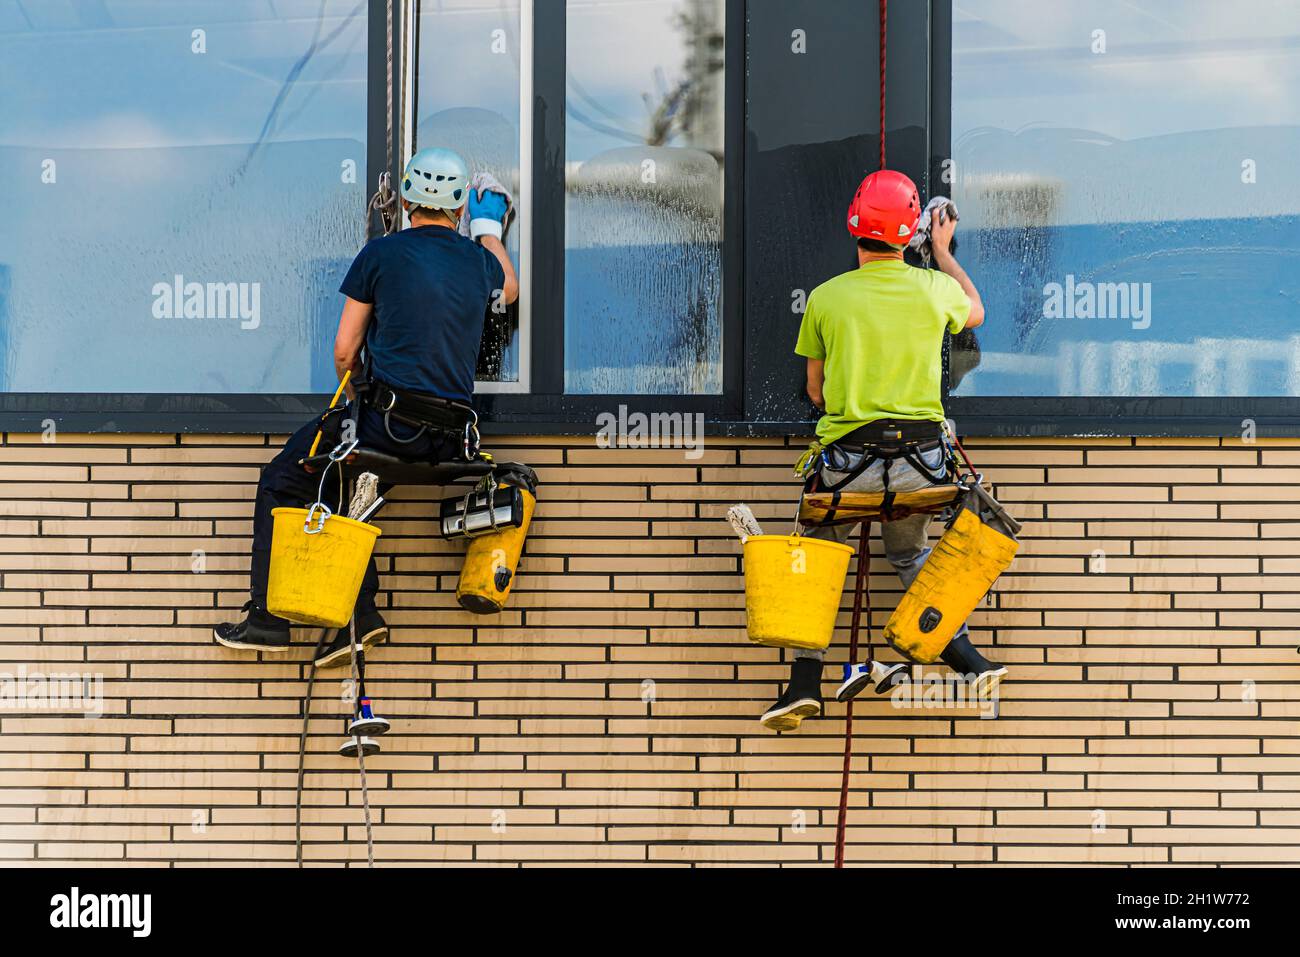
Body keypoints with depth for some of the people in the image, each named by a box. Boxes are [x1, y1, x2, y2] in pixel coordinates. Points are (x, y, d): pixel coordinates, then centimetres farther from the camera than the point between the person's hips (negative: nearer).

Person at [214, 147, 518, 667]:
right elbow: (509, 289, 38)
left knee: (281, 481, 13)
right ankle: (359, 610, 13)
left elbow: (344, 350, 2)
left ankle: (267, 617, 10)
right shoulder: (479, 261, 11)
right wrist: (488, 228, 53)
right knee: (331, 486, 24)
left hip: (387, 422, -5)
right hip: (450, 437, 5)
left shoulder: (382, 252, -1)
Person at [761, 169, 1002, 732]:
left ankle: (804, 681, 5)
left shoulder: (826, 298, -3)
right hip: (922, 458, 2)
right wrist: (943, 252, 38)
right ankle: (963, 654, 14)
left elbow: (815, 389, 8)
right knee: (910, 553, 25)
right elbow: (975, 312, 26)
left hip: (848, 456, -2)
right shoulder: (934, 288, 0)